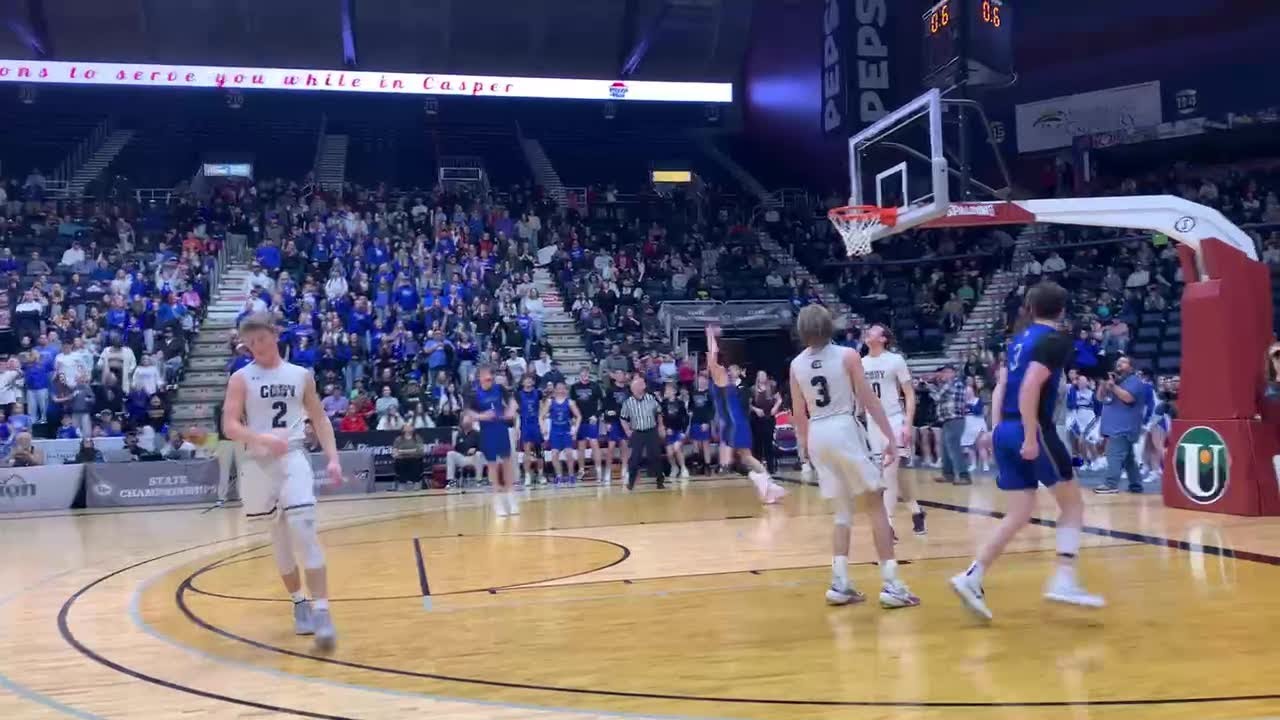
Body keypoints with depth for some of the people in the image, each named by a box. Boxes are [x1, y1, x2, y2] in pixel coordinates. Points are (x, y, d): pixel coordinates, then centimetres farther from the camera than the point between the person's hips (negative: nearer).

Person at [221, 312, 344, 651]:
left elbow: (320, 419, 12)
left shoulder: (302, 375, 7)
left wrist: (333, 458, 1)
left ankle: (321, 611, -15)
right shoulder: (241, 379, 0)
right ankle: (299, 603, 28)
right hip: (258, 462, 1)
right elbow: (230, 426, -9)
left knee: (304, 531, -14)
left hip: (293, 457, 0)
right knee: (279, 538, 11)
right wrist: (263, 438, -27)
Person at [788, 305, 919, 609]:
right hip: (844, 429, -5)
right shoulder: (847, 355, -6)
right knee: (875, 506, 3)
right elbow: (869, 400, -6)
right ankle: (890, 584, 0)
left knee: (843, 510, 15)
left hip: (817, 435, 5)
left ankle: (840, 584, 9)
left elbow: (799, 414, 10)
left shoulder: (796, 365, 5)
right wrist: (891, 437, -2)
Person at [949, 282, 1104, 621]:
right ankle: (1064, 581, 1)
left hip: (1006, 432, 7)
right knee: (1072, 502, 8)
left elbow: (1000, 388, 15)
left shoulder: (1019, 340, 17)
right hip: (1033, 431, -7)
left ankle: (972, 577, -2)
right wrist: (1030, 437, -19)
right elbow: (1030, 388, -19)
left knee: (1019, 514, 8)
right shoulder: (1056, 340, -6)